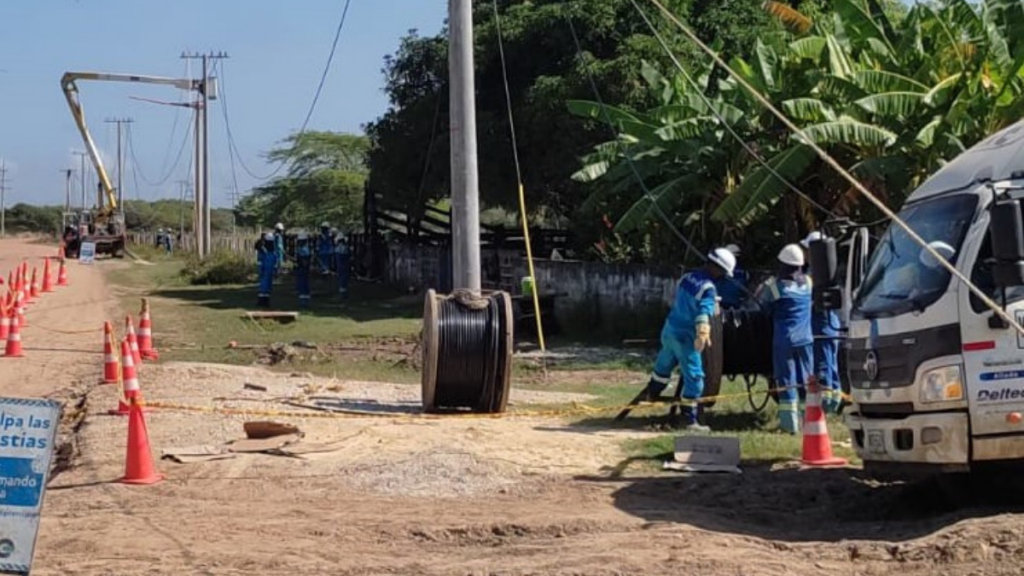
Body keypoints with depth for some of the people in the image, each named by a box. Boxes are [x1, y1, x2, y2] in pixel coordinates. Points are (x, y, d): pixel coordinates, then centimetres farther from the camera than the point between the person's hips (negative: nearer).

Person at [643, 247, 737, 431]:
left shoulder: (686, 277, 5)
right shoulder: (708, 288, -19)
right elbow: (704, 312, -34)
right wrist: (702, 334, -46)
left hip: (669, 329, 8)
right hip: (685, 336, -8)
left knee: (664, 363, 30)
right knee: (694, 376, -2)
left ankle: (652, 393, 50)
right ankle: (689, 419, 0)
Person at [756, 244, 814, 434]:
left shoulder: (772, 285, -9)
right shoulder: (808, 283, 4)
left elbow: (761, 305, -1)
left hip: (783, 340, -3)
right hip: (805, 339, 3)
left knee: (786, 380, 0)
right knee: (806, 380, 11)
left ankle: (790, 422, -3)